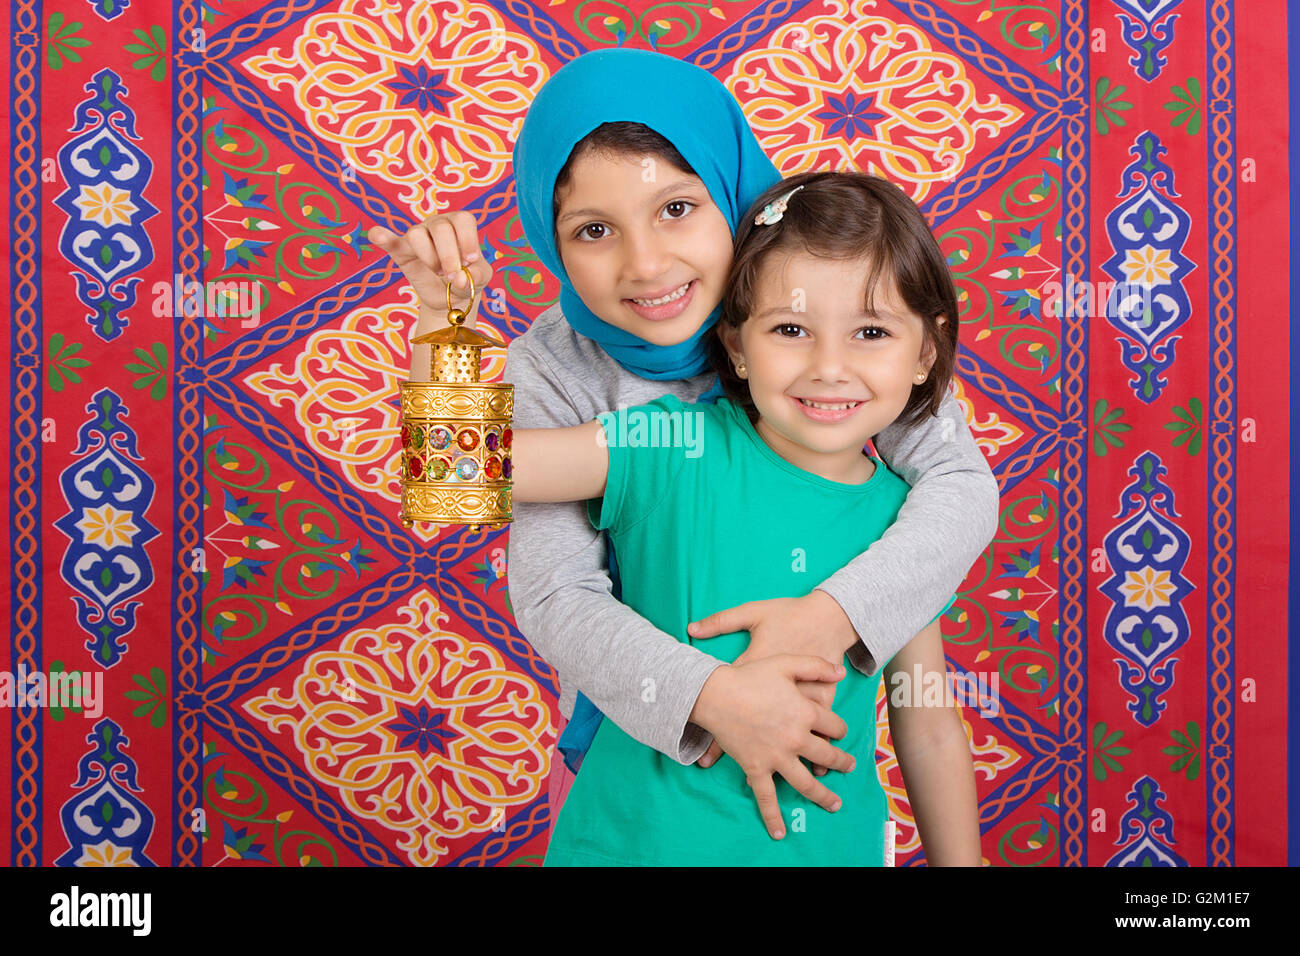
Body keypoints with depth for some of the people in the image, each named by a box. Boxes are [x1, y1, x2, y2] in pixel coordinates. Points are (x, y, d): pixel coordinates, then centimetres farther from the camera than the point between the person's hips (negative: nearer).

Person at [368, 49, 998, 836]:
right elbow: (555, 595, -26)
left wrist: (833, 614, -38)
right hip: (634, 727, 0)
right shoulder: (553, 372, -20)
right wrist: (712, 695, -42)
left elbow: (962, 484, -22)